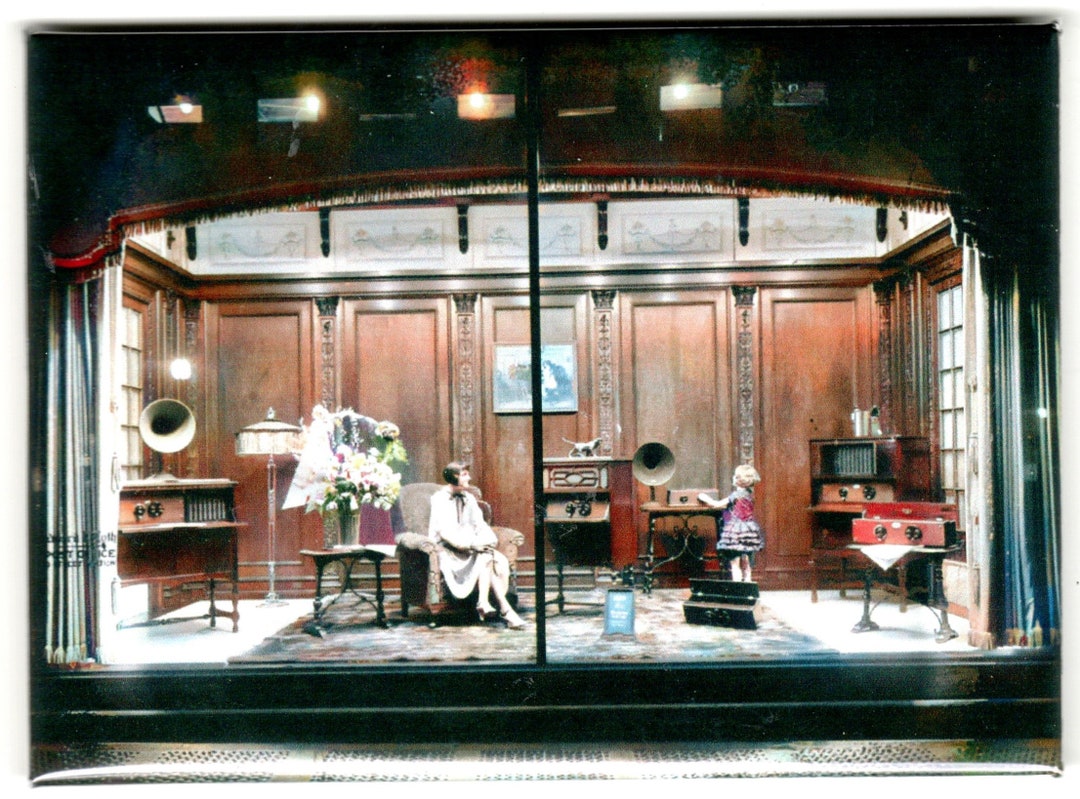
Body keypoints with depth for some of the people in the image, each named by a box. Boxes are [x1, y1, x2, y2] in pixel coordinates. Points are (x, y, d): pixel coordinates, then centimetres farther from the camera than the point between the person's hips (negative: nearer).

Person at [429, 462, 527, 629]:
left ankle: (484, 603, -28)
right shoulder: (440, 499, -6)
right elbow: (444, 531, -16)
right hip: (447, 549, -6)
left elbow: (480, 524, 12)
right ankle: (505, 610, -30)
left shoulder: (469, 498, 14)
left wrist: (488, 540, -10)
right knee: (486, 557, -30)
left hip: (469, 547, 6)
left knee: (500, 560, -23)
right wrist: (471, 543, -24)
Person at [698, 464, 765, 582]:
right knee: (746, 564, 13)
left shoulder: (736, 495, -15)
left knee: (735, 563, -6)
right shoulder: (748, 494, 9)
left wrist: (705, 498, 5)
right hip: (748, 531, 8)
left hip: (736, 532, -8)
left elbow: (717, 504, -11)